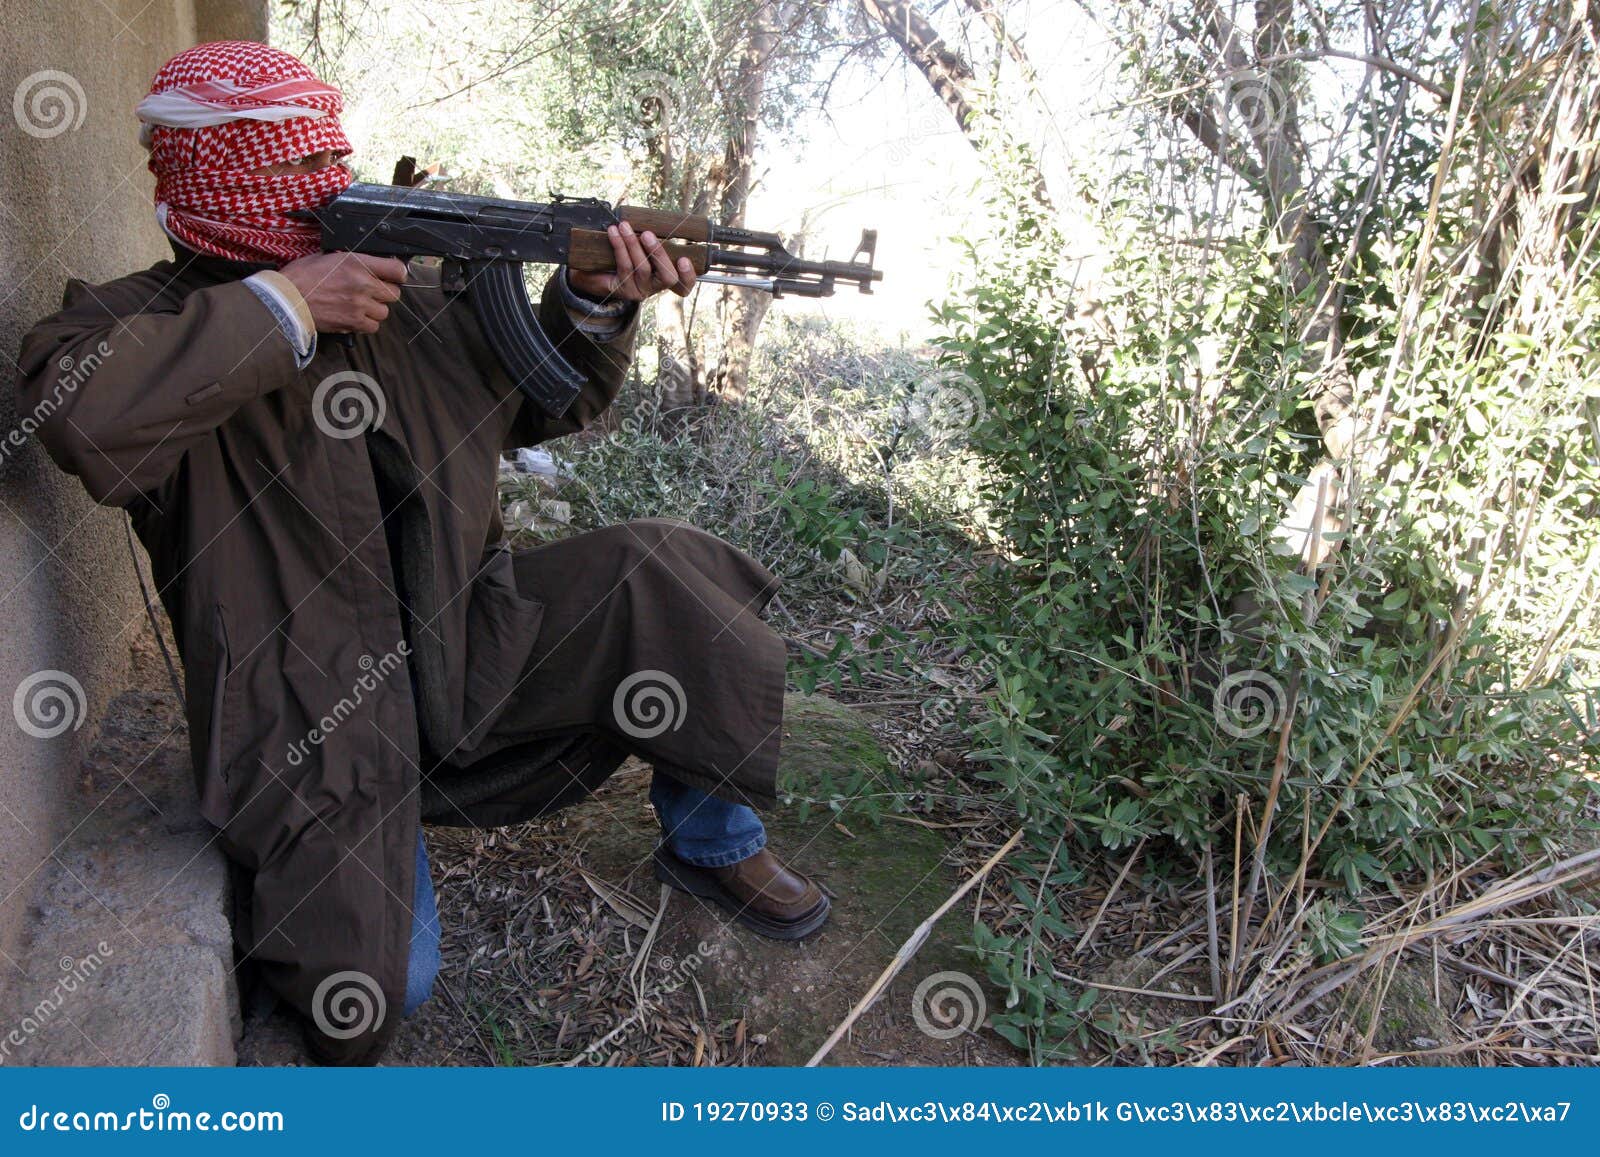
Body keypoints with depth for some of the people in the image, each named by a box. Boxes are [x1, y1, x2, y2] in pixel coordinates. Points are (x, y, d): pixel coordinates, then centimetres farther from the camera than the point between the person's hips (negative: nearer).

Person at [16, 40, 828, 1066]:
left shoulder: (400, 295, 7)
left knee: (654, 581, -16)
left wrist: (593, 303, -8)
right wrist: (282, 305, -25)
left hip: (457, 642, 5)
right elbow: (73, 411, -31)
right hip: (313, 720, -4)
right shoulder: (136, 319, -7)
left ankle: (714, 842, 5)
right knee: (374, 984, -15)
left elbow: (545, 404, 13)